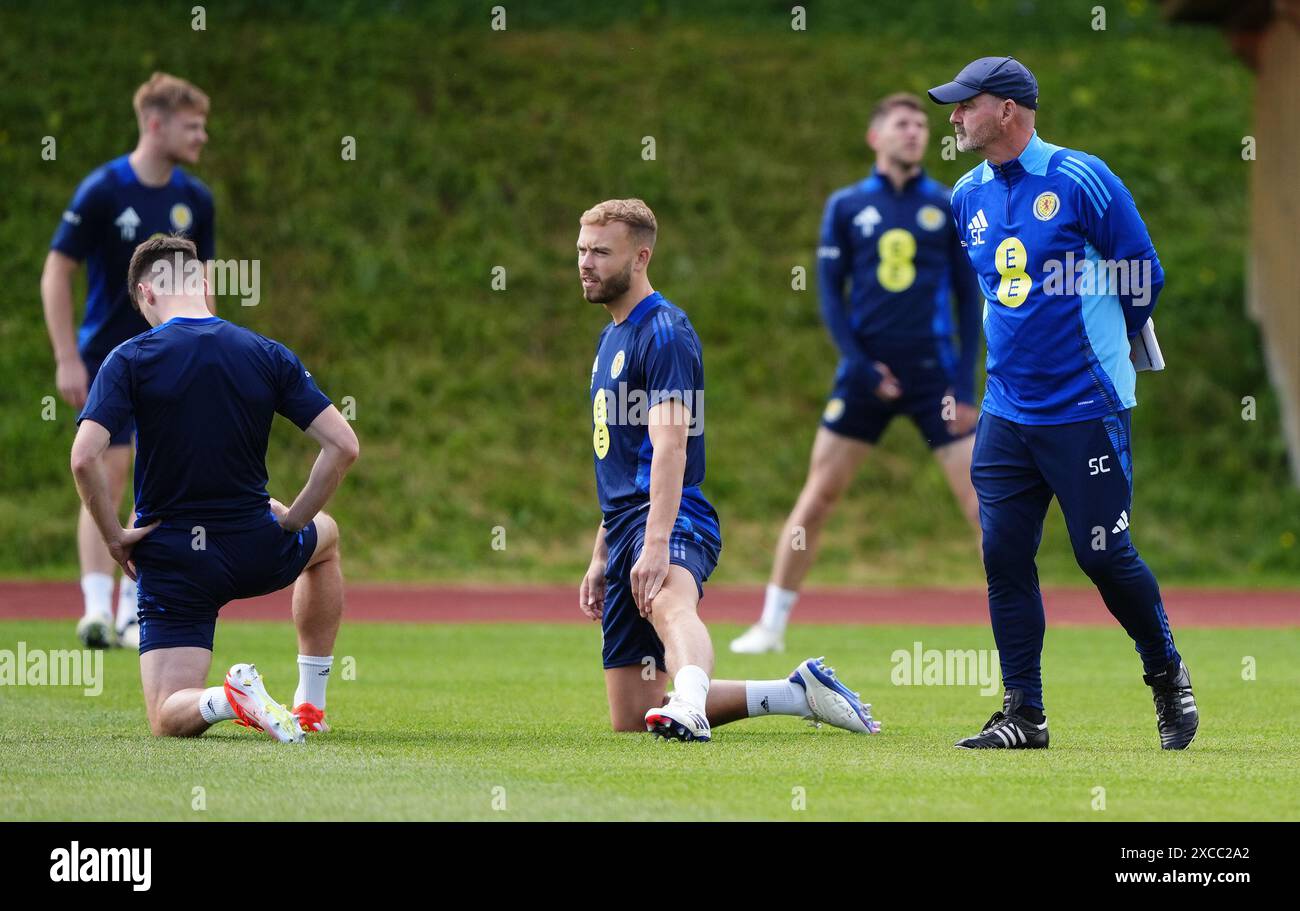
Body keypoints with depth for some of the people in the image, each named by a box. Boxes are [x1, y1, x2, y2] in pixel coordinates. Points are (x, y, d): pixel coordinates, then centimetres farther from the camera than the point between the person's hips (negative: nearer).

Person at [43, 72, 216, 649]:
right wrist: (67, 360, -12)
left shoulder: (195, 200, 4)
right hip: (105, 357, -5)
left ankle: (132, 613, 9)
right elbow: (56, 274, -7)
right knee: (108, 476, -13)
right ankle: (96, 607, -17)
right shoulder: (102, 191, -11)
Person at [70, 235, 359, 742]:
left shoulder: (130, 359, -8)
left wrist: (115, 538, -8)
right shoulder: (268, 356, 0)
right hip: (257, 552, 2)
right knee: (325, 535, 38)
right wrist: (293, 520, 5)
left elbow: (85, 457, -20)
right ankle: (311, 704, 35)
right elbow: (344, 445, -5)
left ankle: (222, 700, -30)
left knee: (169, 720, 5)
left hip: (169, 560, -2)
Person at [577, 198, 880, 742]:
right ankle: (799, 693, 14)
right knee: (629, 720, 5)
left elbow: (669, 446, -22)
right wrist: (600, 558, 28)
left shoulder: (663, 331, -8)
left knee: (668, 602, -44)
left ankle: (688, 706, -76)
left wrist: (656, 544, -33)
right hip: (625, 530, 10)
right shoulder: (611, 337, 23)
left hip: (671, 519, -10)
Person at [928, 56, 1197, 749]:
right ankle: (1023, 715, 6)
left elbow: (1144, 278, -2)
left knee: (1103, 556, -3)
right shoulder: (967, 197, 8)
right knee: (1004, 557, 0)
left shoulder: (1082, 181, -10)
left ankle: (1168, 679, 19)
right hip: (1006, 414, 6)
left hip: (1087, 412, -6)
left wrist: (1102, 352, 8)